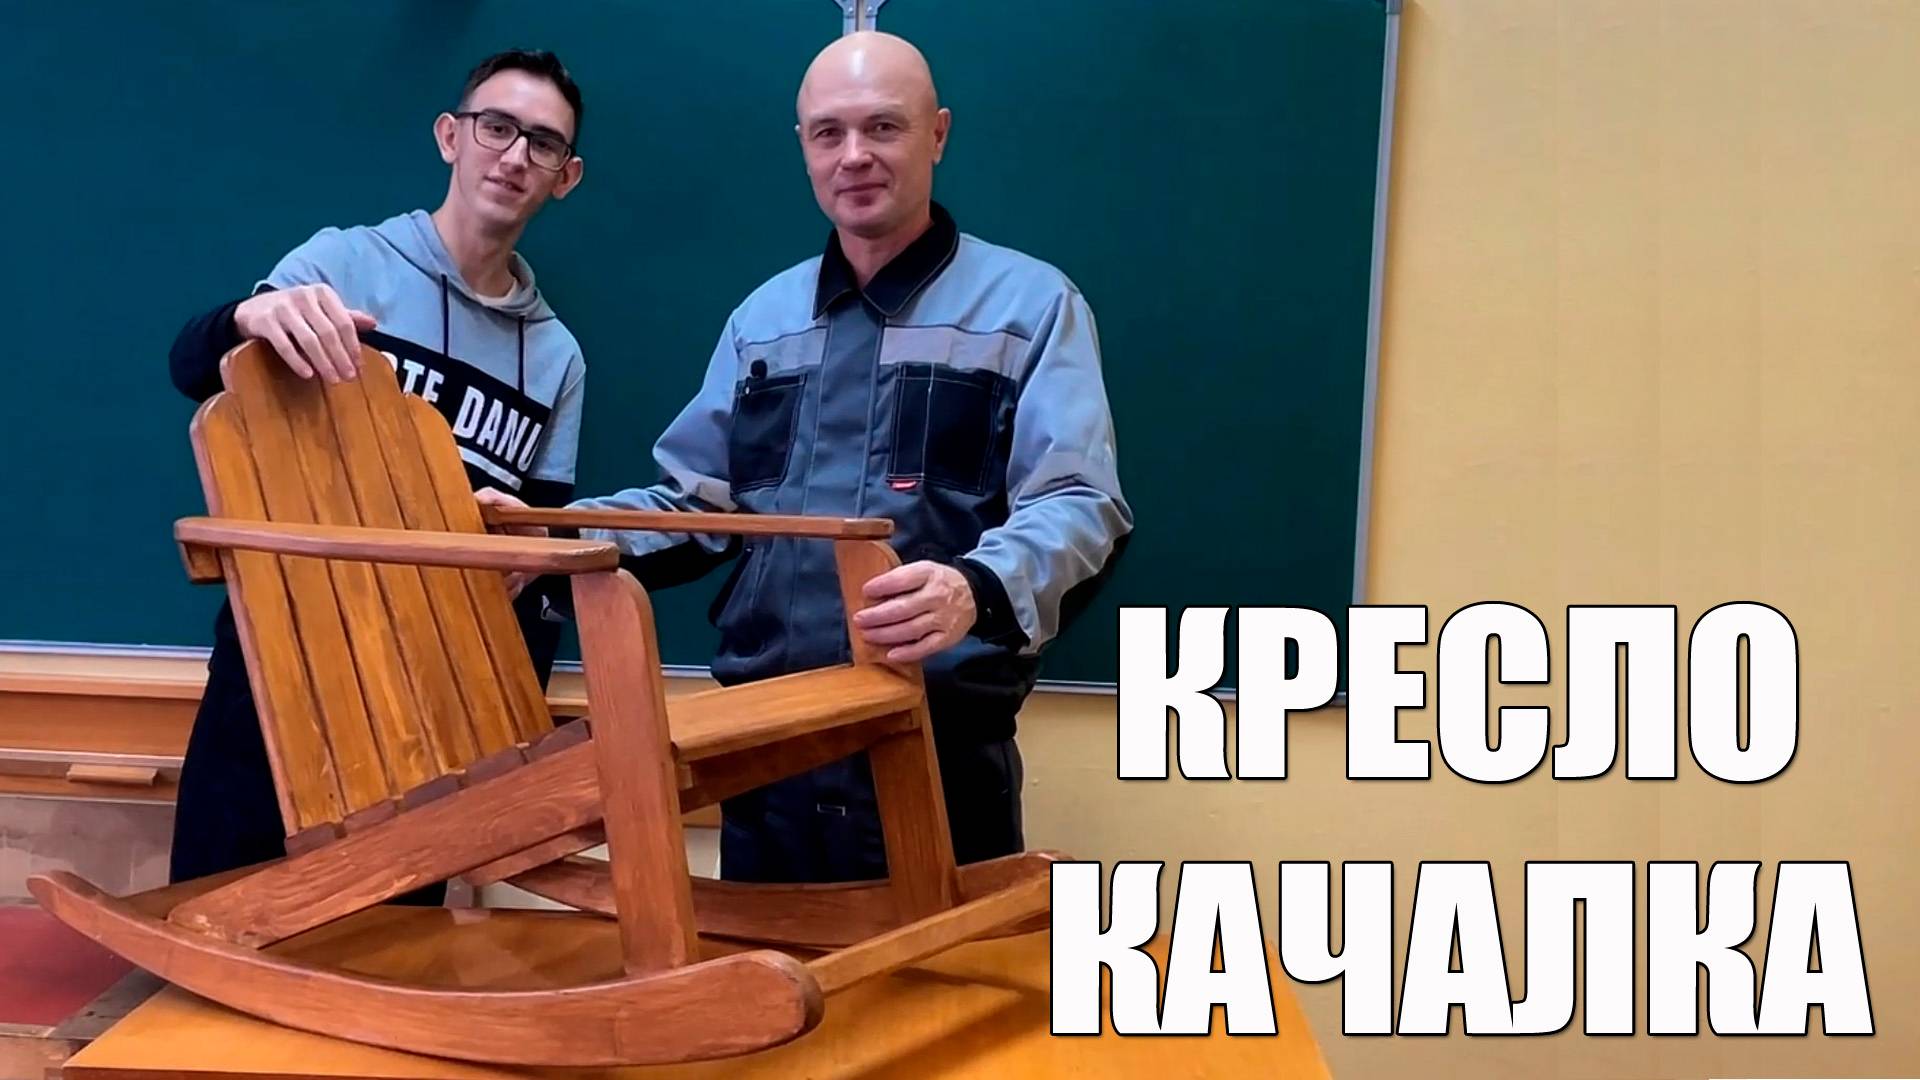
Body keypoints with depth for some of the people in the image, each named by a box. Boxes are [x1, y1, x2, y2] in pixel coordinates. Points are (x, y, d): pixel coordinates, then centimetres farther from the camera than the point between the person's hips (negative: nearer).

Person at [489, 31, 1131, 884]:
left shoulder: (1031, 305, -1)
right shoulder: (764, 317, 16)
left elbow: (1077, 504, -13)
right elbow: (694, 501, 18)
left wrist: (977, 588, -34)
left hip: (938, 745, -4)